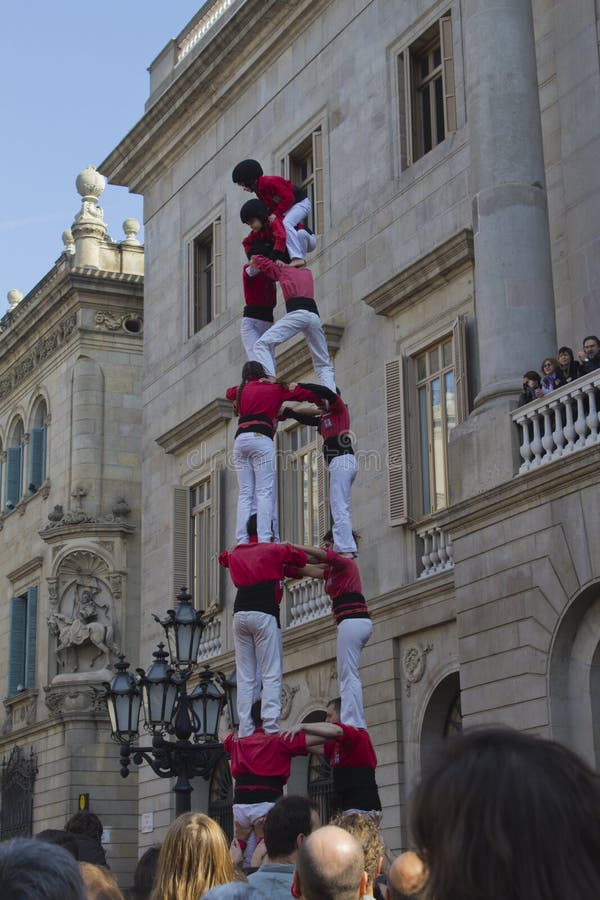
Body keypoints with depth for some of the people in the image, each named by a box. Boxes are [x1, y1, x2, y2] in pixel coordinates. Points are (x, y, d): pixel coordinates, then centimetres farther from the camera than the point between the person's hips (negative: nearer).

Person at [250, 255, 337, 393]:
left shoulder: (281, 270, 21)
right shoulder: (308, 273, 34)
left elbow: (257, 260, 23)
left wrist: (252, 262, 43)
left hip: (297, 313, -5)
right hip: (314, 315, 5)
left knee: (262, 344, -11)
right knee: (324, 365, 10)